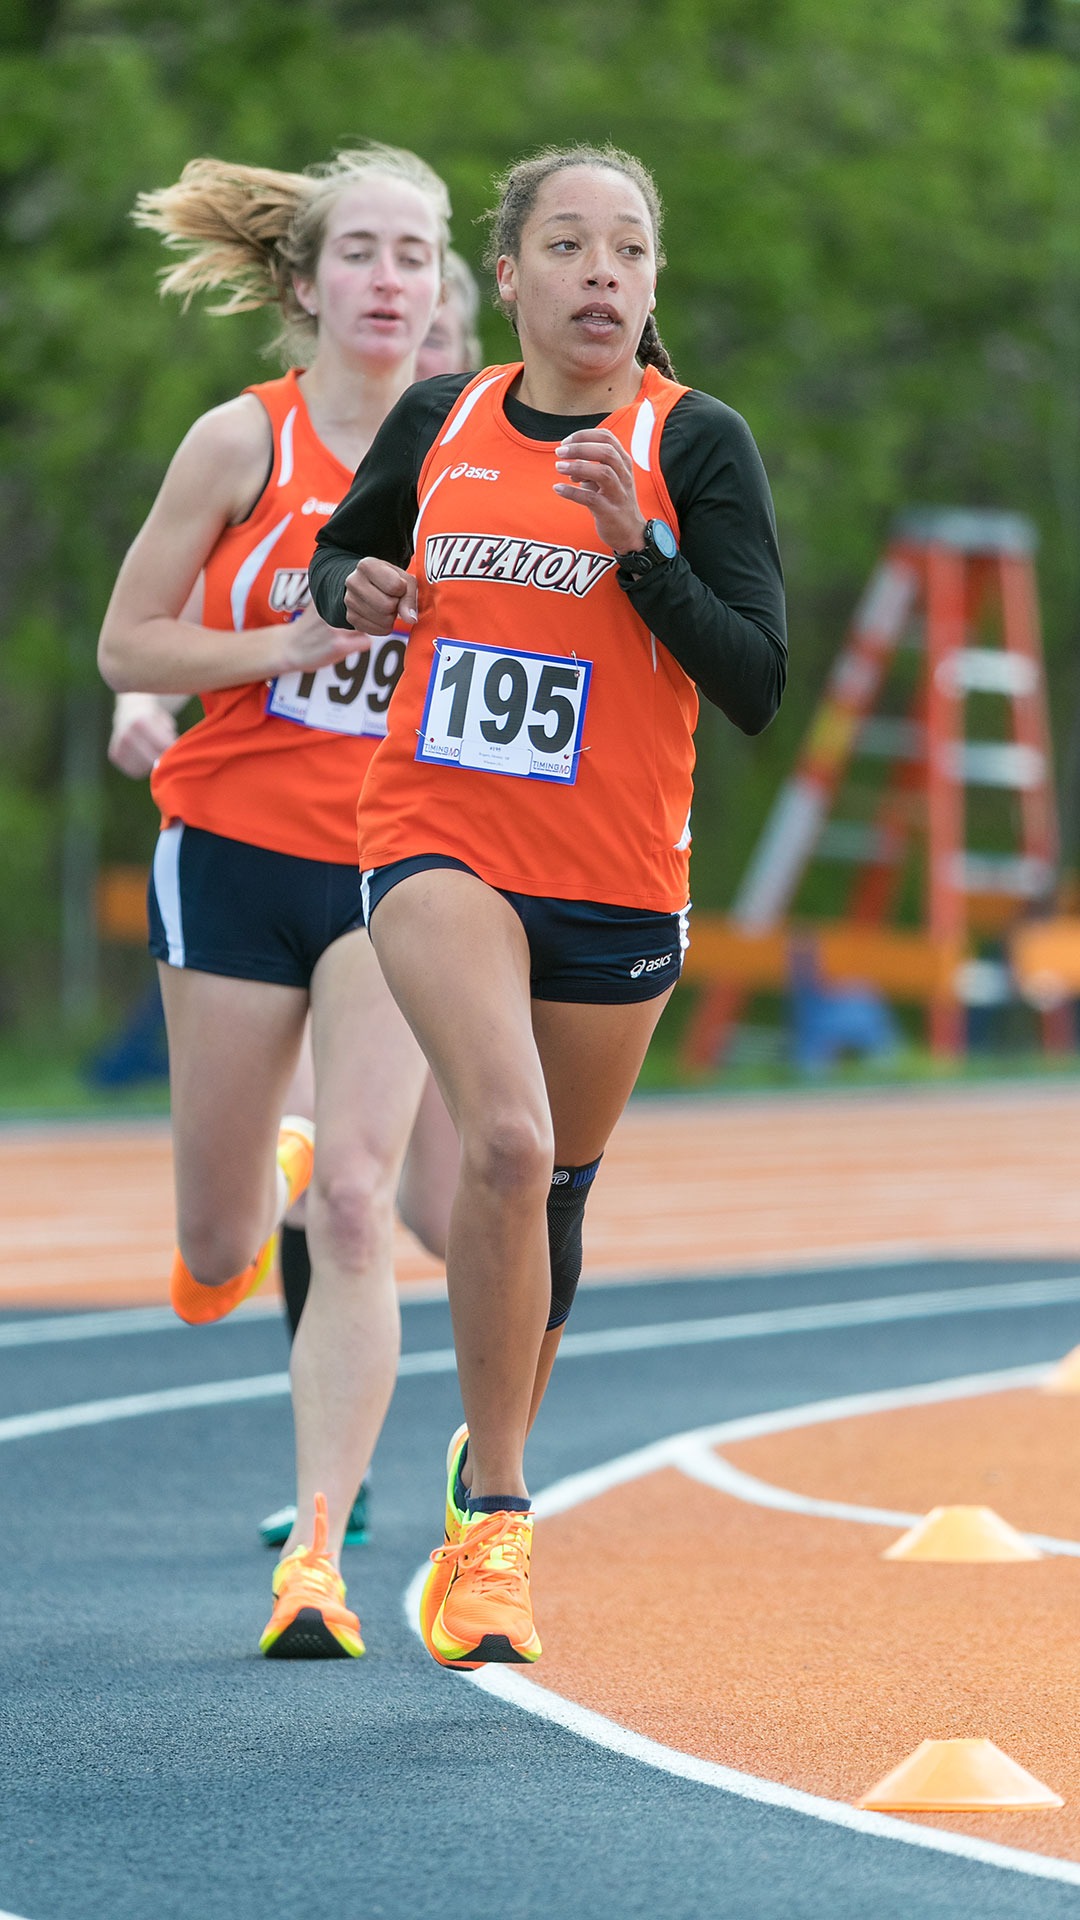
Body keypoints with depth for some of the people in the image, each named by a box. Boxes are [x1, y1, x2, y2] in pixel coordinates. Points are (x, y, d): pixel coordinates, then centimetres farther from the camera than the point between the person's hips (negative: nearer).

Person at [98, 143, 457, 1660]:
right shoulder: (247, 440, -4)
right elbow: (126, 643, -2)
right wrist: (292, 645, -16)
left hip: (397, 867, 0)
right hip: (237, 850, 0)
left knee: (356, 1212, -15)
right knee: (218, 1255, 8)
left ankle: (318, 1555, -11)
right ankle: (264, 1181, 46)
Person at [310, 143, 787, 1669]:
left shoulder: (697, 443, -5)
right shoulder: (438, 423, 3)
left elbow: (756, 686, -11)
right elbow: (344, 553, 22)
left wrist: (638, 542, -23)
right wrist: (356, 588, -1)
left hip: (616, 879, 1)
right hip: (439, 842, -1)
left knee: (552, 1198, 15)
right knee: (507, 1142, -24)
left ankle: (489, 1474, 42)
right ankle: (495, 1522, -18)